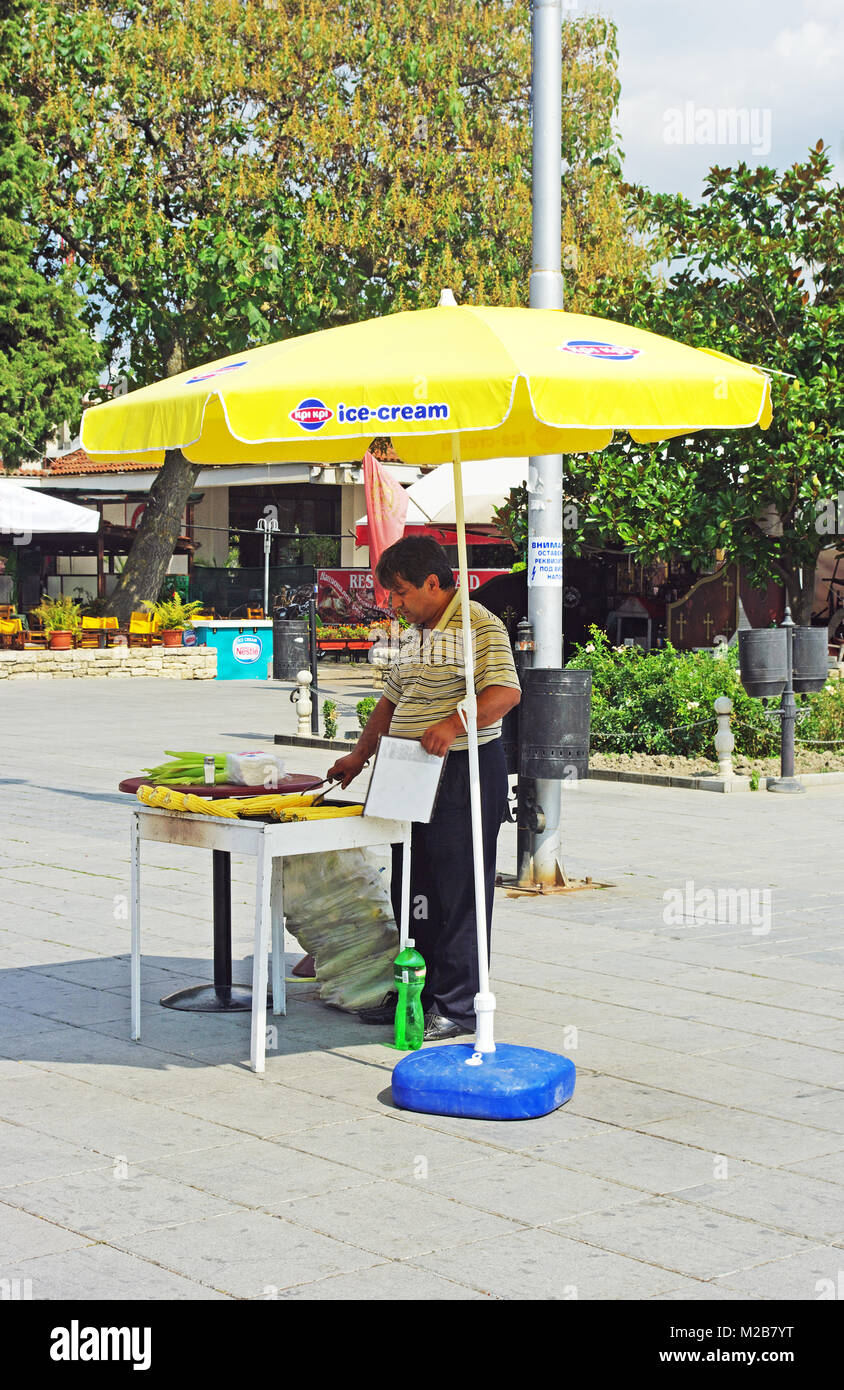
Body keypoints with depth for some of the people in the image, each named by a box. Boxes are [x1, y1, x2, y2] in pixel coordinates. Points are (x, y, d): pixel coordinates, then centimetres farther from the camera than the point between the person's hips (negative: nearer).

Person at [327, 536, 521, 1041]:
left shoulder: (480, 626, -11)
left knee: (457, 893, -5)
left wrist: (454, 724, -35)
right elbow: (393, 700, 25)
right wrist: (359, 756, 21)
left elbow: (506, 691, -22)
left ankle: (458, 1007, 2)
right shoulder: (416, 634, 18)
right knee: (413, 890, 13)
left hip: (466, 772, -9)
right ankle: (416, 993, 23)